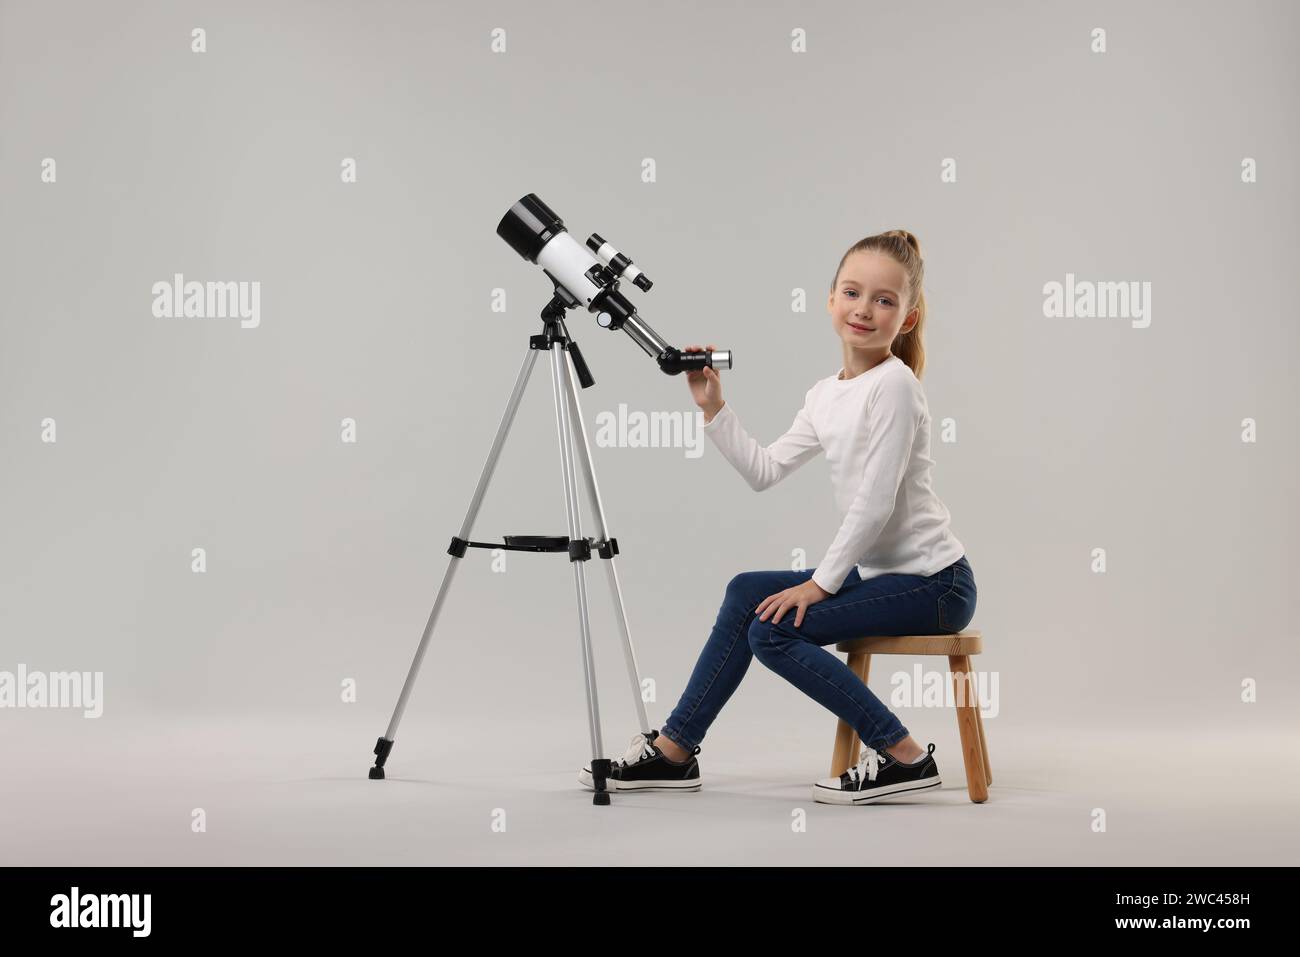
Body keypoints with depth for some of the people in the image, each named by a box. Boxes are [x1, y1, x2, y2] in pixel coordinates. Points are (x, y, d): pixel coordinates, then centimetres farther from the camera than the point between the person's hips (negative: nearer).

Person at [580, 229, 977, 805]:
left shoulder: (893, 384, -16)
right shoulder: (825, 395, 10)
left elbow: (875, 504, -20)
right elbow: (764, 471, 9)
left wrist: (820, 583, -16)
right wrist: (712, 409, 2)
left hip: (933, 582, -9)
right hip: (876, 570, 9)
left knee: (774, 626, -15)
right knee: (748, 592, 6)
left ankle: (905, 757, -9)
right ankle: (672, 752, 13)